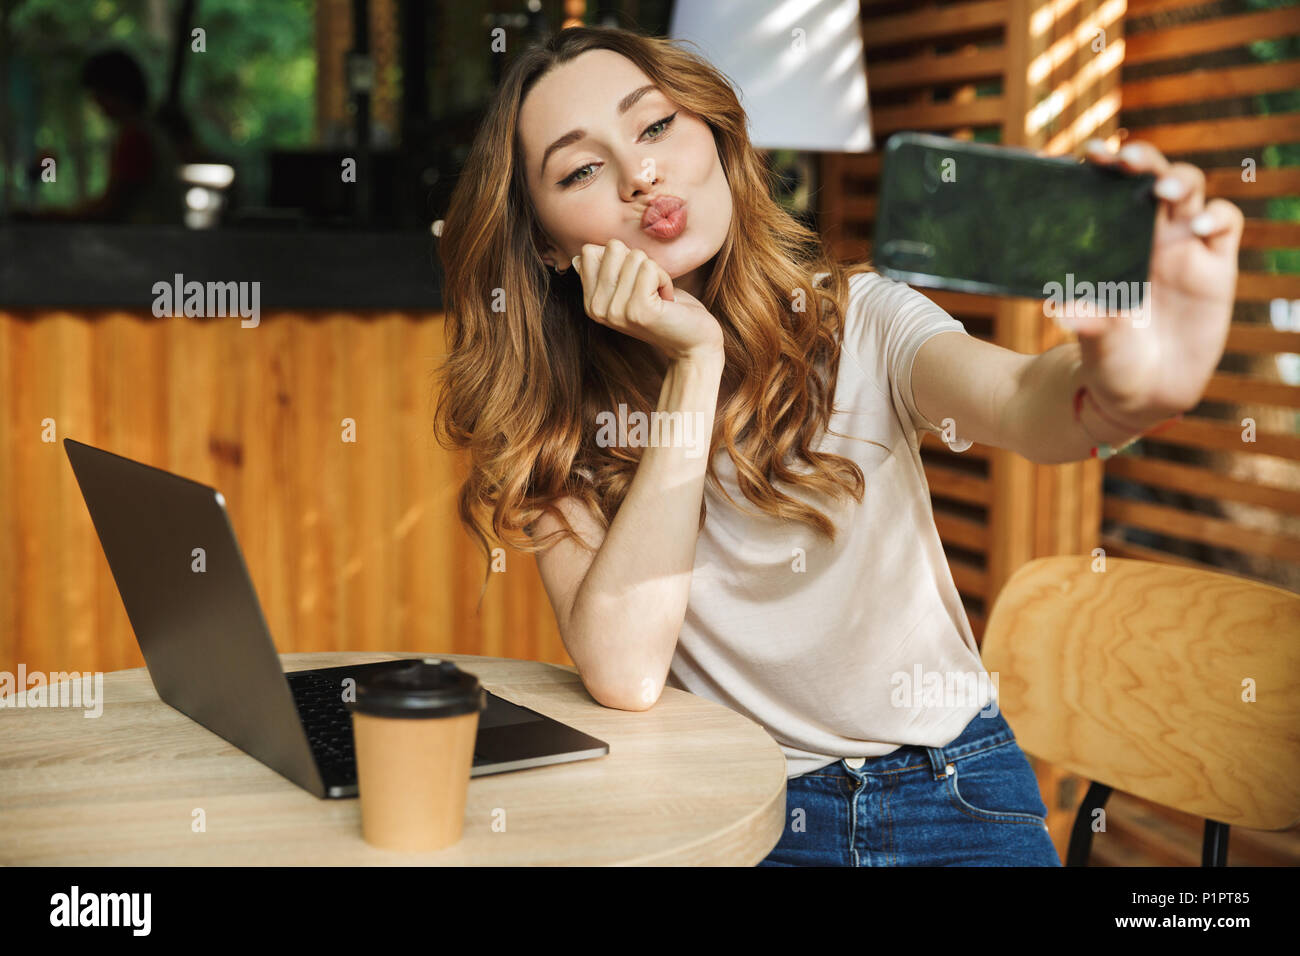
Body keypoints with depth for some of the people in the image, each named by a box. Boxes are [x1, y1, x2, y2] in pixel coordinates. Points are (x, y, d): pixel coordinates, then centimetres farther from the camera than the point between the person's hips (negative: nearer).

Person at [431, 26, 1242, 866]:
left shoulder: (855, 320, -7)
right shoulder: (561, 424, -6)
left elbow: (1026, 406, -28)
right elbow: (623, 673, -21)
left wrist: (1129, 385, -52)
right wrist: (695, 364, -21)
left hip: (950, 791, 0)